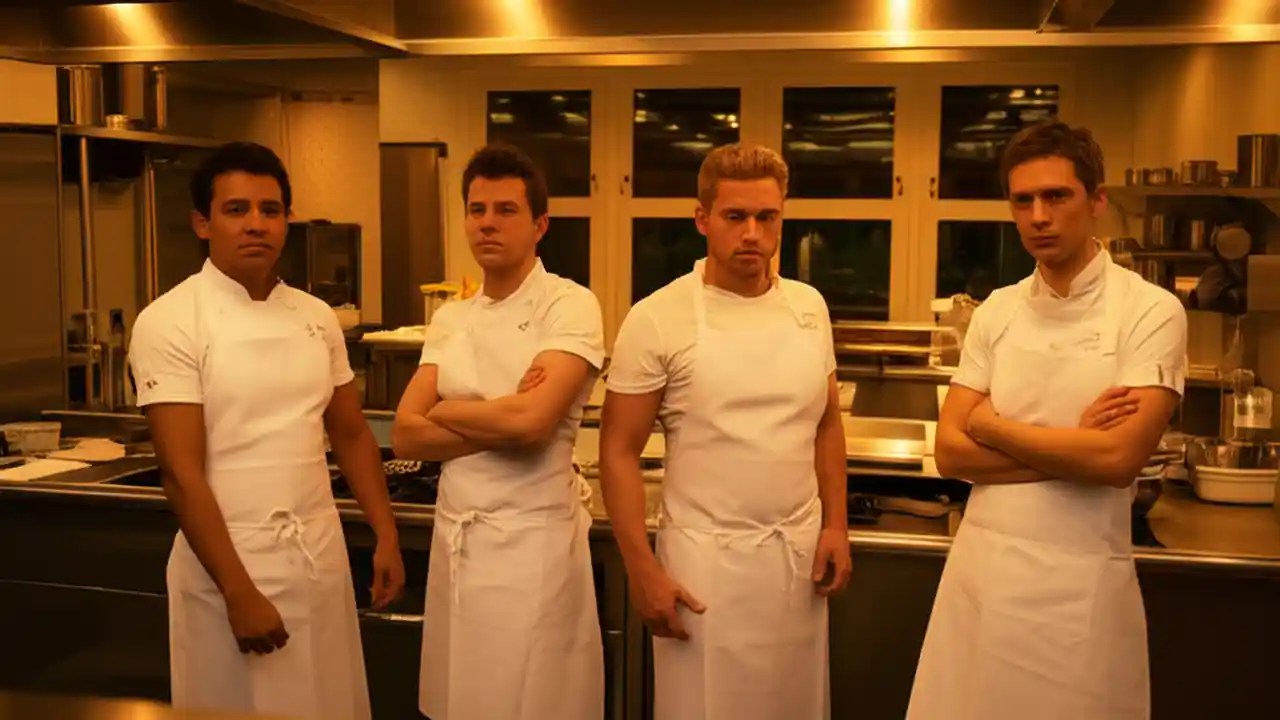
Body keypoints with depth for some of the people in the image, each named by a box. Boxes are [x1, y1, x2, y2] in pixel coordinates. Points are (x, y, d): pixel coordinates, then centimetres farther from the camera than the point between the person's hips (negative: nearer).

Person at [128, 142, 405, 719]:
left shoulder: (316, 317, 5)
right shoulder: (169, 323, -11)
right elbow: (182, 473, -15)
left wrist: (386, 535, 7)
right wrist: (240, 592, -17)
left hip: (323, 555, 5)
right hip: (230, 559, -5)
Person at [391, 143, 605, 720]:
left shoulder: (570, 306, -10)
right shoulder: (449, 319, 8)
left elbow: (532, 421, -24)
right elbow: (405, 436, -1)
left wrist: (444, 411, -8)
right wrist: (500, 425, -14)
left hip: (533, 539, -6)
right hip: (453, 537, 6)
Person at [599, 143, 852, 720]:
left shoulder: (809, 306, 5)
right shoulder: (658, 318, -10)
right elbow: (619, 451, -8)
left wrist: (836, 524, 5)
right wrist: (642, 569, -11)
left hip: (801, 552, 4)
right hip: (704, 558, -4)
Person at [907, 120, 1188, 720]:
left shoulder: (1151, 311, -8)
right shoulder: (996, 311, 5)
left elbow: (1118, 458, -19)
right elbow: (949, 452, 0)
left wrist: (992, 425, -8)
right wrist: (1073, 446, -11)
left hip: (1081, 577, -4)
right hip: (982, 561, 4)